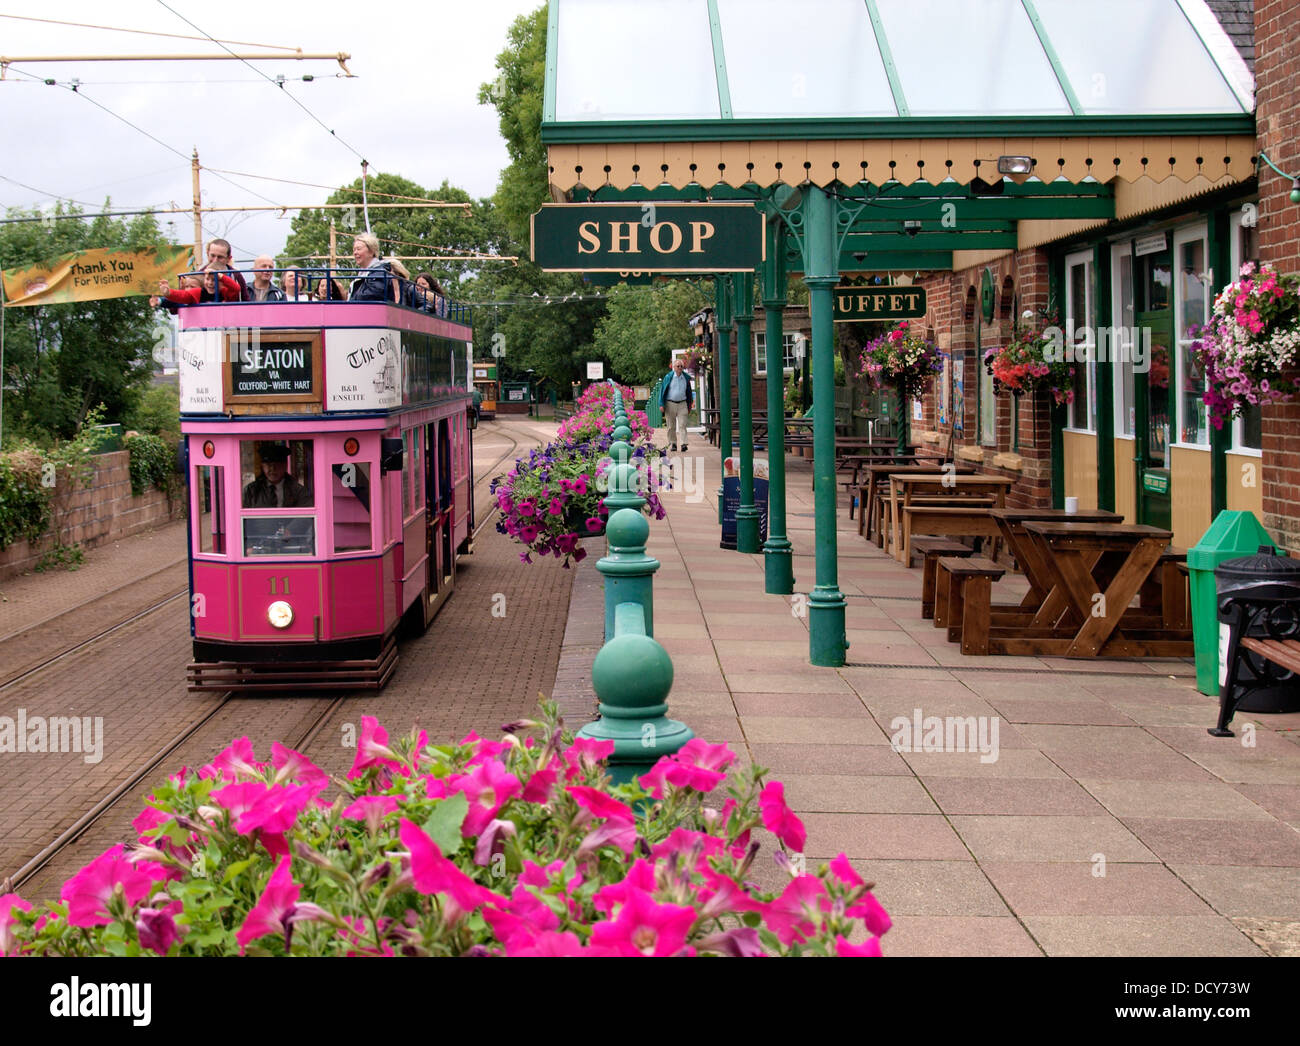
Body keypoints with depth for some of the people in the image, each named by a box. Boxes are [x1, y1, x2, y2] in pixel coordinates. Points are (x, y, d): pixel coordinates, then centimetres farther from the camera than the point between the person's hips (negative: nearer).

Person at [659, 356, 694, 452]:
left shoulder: (686, 378, 7)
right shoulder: (668, 377, 0)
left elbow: (689, 392, 17)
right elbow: (662, 390, 2)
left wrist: (689, 405, 17)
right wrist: (661, 404, -4)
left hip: (682, 404, 1)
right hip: (670, 403, -1)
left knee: (682, 425, -9)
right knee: (671, 426, 4)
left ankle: (683, 444, -16)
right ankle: (673, 444, 12)